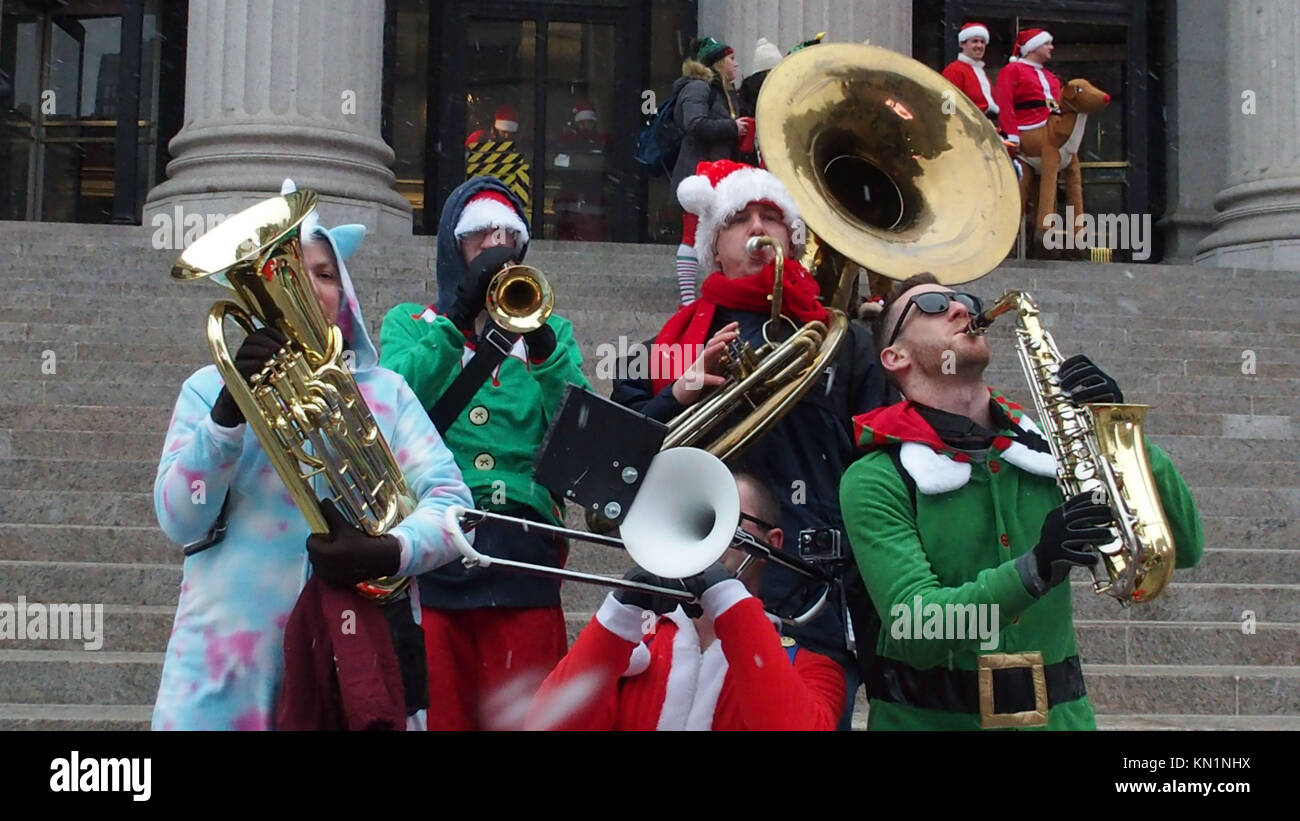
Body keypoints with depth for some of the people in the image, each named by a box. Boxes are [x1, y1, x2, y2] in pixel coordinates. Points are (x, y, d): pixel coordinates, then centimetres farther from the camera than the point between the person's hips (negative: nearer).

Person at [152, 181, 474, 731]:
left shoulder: (385, 391, 8)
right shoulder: (210, 387, 6)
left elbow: (450, 500, -3)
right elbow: (180, 522, -5)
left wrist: (392, 552, -23)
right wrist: (229, 410, -18)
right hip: (230, 661, 0)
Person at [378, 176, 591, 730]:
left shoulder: (548, 328, 18)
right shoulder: (409, 323, 15)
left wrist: (540, 340, -13)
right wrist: (458, 317, -12)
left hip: (524, 550, 1)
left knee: (524, 713, -1)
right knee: (436, 710, -2)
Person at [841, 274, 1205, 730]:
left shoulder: (1050, 449, 10)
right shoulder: (875, 480, -2)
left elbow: (1183, 547, 6)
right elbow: (914, 628, -12)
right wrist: (1034, 568, -24)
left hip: (1055, 713, 3)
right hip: (929, 717, -3)